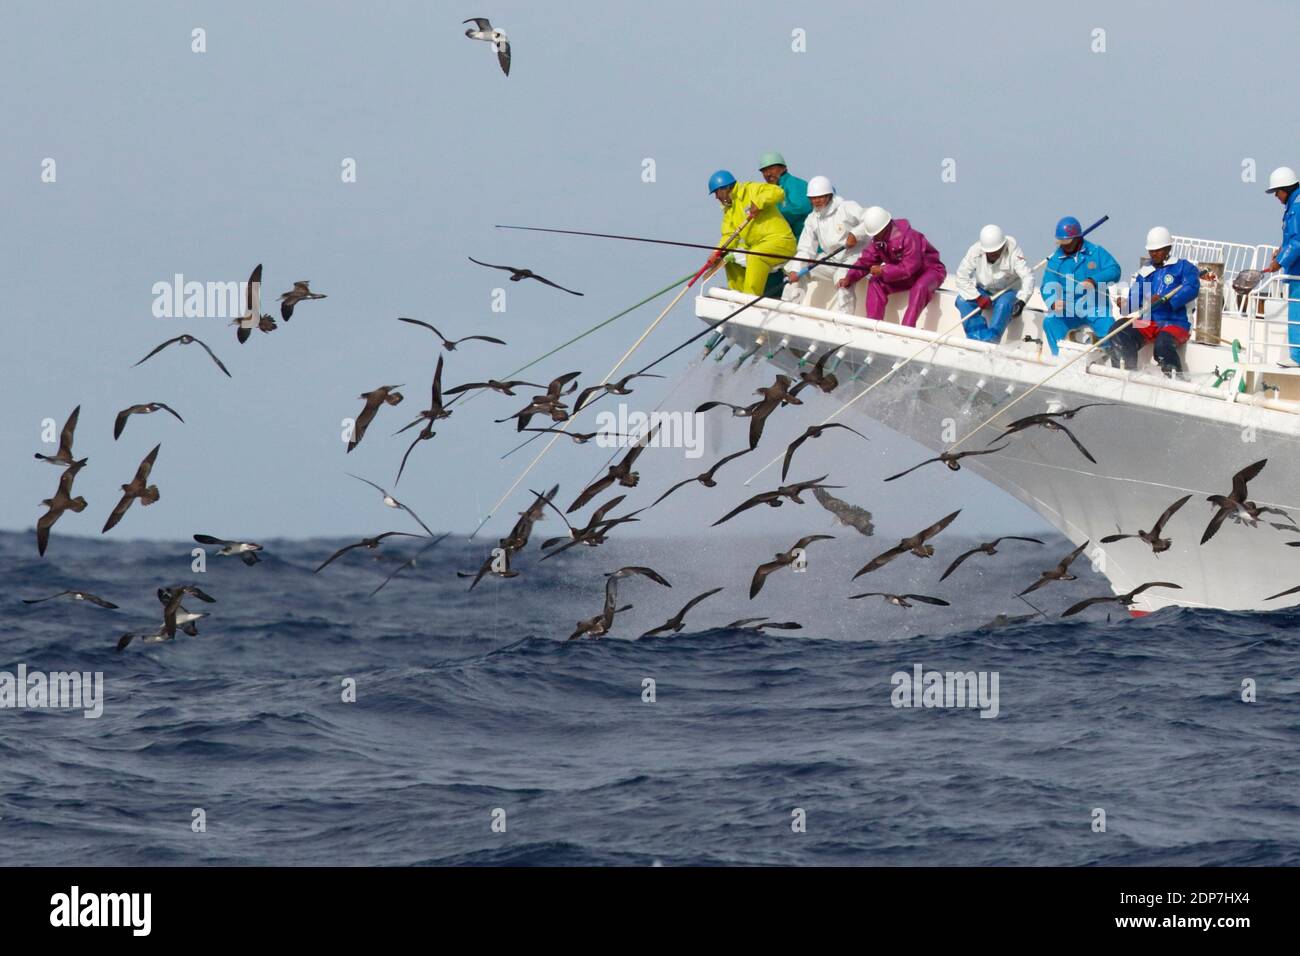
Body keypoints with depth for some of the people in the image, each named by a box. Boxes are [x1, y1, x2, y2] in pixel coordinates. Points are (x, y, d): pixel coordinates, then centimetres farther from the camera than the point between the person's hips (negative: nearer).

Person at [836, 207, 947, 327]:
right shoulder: (878, 240, -7)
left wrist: (883, 271, -28)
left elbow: (909, 268, -32)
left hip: (930, 269, -7)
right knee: (875, 283, -8)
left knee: (919, 287, -39)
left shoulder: (908, 237, -31)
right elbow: (865, 261, -4)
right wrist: (849, 278, -18)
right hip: (905, 275, 8)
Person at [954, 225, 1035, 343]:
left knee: (1004, 304, -36)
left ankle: (990, 340, -39)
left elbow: (1027, 277, -28)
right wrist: (978, 298, -27)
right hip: (983, 291, 3)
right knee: (963, 300, -23)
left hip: (1008, 292, -3)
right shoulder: (975, 251, -19)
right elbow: (962, 277, -17)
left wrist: (1021, 301, -42)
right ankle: (978, 338, -27)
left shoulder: (1013, 251, -24)